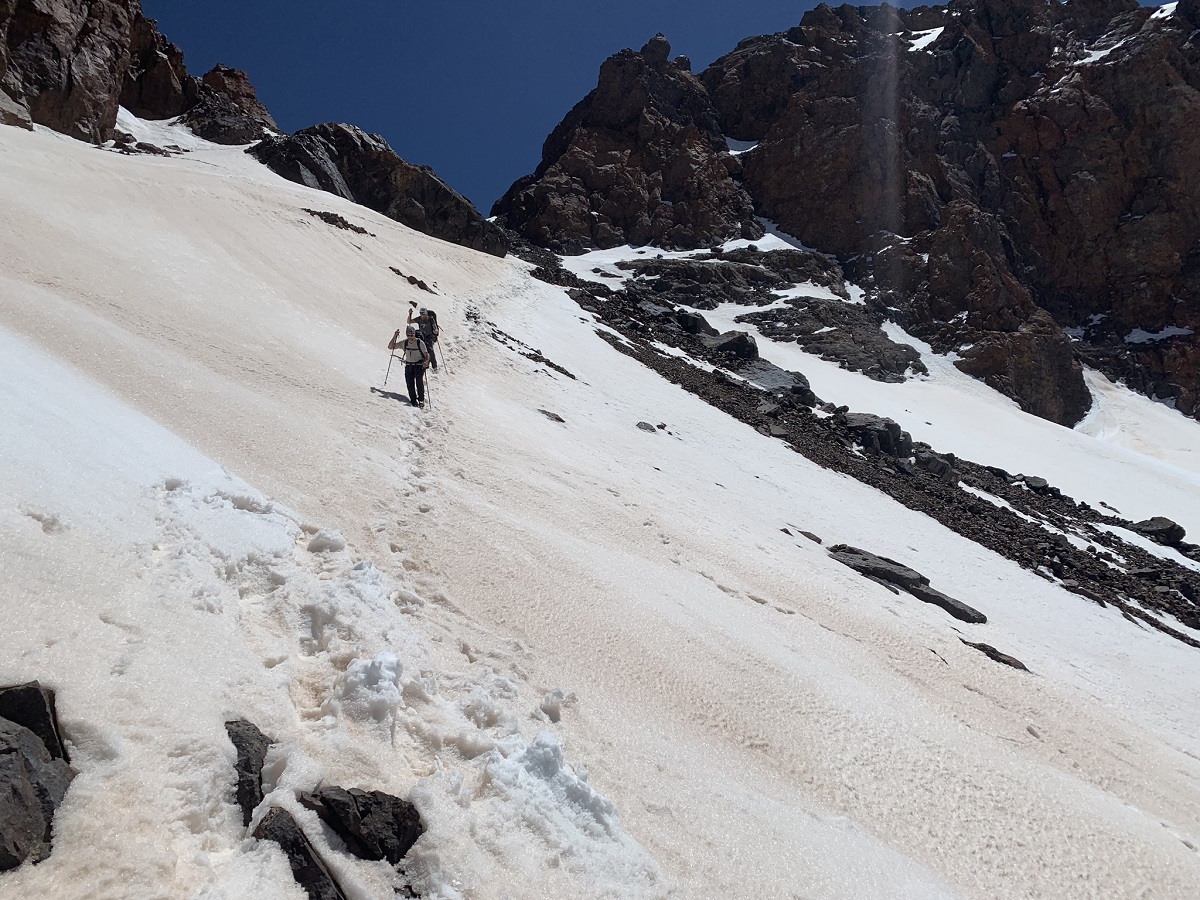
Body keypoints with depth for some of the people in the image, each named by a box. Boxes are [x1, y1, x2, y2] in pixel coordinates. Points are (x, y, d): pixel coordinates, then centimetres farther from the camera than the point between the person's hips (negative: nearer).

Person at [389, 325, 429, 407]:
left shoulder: (420, 343, -9)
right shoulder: (404, 343, 1)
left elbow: (426, 355, -7)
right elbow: (390, 347, 3)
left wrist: (426, 362, -28)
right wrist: (394, 337, -10)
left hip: (419, 365, -3)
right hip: (409, 366, 3)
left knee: (419, 380, -24)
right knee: (410, 383, -12)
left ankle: (421, 399, -12)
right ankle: (413, 400, 2)